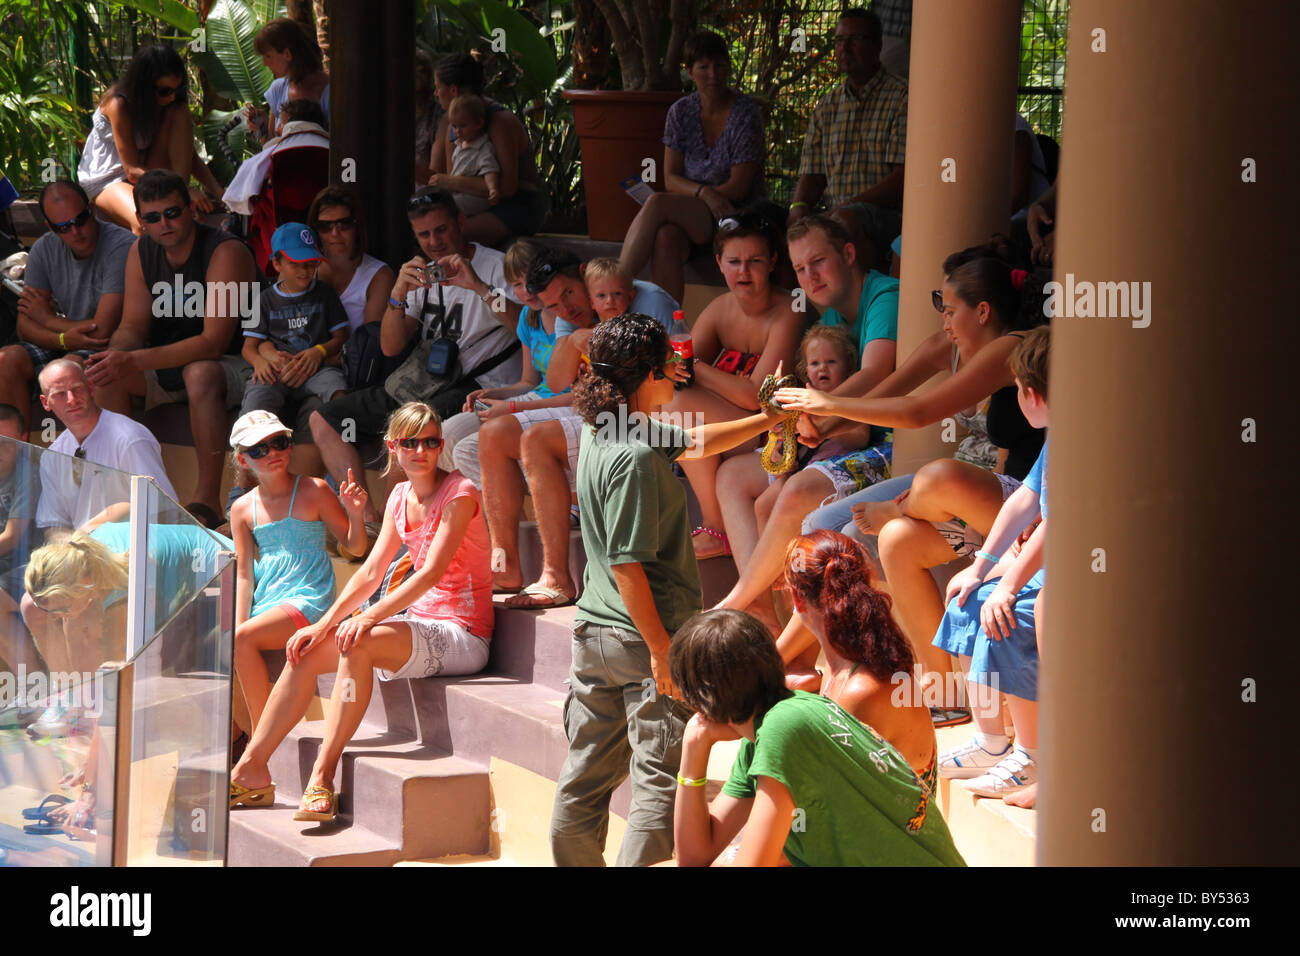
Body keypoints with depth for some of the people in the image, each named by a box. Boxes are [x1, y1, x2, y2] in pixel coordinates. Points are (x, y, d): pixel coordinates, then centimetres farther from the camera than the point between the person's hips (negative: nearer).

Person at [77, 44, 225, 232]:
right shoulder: (118, 104, -24)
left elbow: (188, 153, 2)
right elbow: (133, 171, -25)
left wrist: (214, 187, -15)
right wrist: (184, 191, -33)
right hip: (107, 180, -7)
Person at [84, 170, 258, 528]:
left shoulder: (226, 253, -21)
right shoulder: (142, 252, 0)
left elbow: (214, 342, -29)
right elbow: (133, 327, 0)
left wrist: (135, 361, -38)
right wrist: (116, 356, -27)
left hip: (232, 367, -6)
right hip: (168, 365, 7)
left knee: (200, 373, -39)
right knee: (107, 374, -17)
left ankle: (207, 499, -32)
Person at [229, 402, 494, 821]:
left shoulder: (458, 493, -12)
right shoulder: (400, 497, 12)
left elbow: (432, 572, -22)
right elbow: (370, 573, 10)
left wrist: (369, 617, -30)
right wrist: (325, 623, -3)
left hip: (462, 637, -8)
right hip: (418, 624, 8)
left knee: (359, 643, -33)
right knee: (306, 651, -5)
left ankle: (322, 779, -35)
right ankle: (251, 768, -2)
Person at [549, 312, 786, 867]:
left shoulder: (602, 435, 9)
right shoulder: (636, 457, -20)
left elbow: (693, 443, 26)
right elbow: (627, 563, -23)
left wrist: (767, 419, 30)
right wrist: (661, 648, -21)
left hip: (594, 634, 9)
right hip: (641, 635, -9)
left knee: (587, 774, 15)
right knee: (661, 780, -4)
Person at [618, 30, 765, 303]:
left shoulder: (747, 113, -4)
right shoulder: (681, 112, 9)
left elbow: (738, 188, -7)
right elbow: (671, 180, 5)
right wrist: (704, 193, -16)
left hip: (736, 216, -4)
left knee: (657, 204, -31)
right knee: (665, 239, -35)